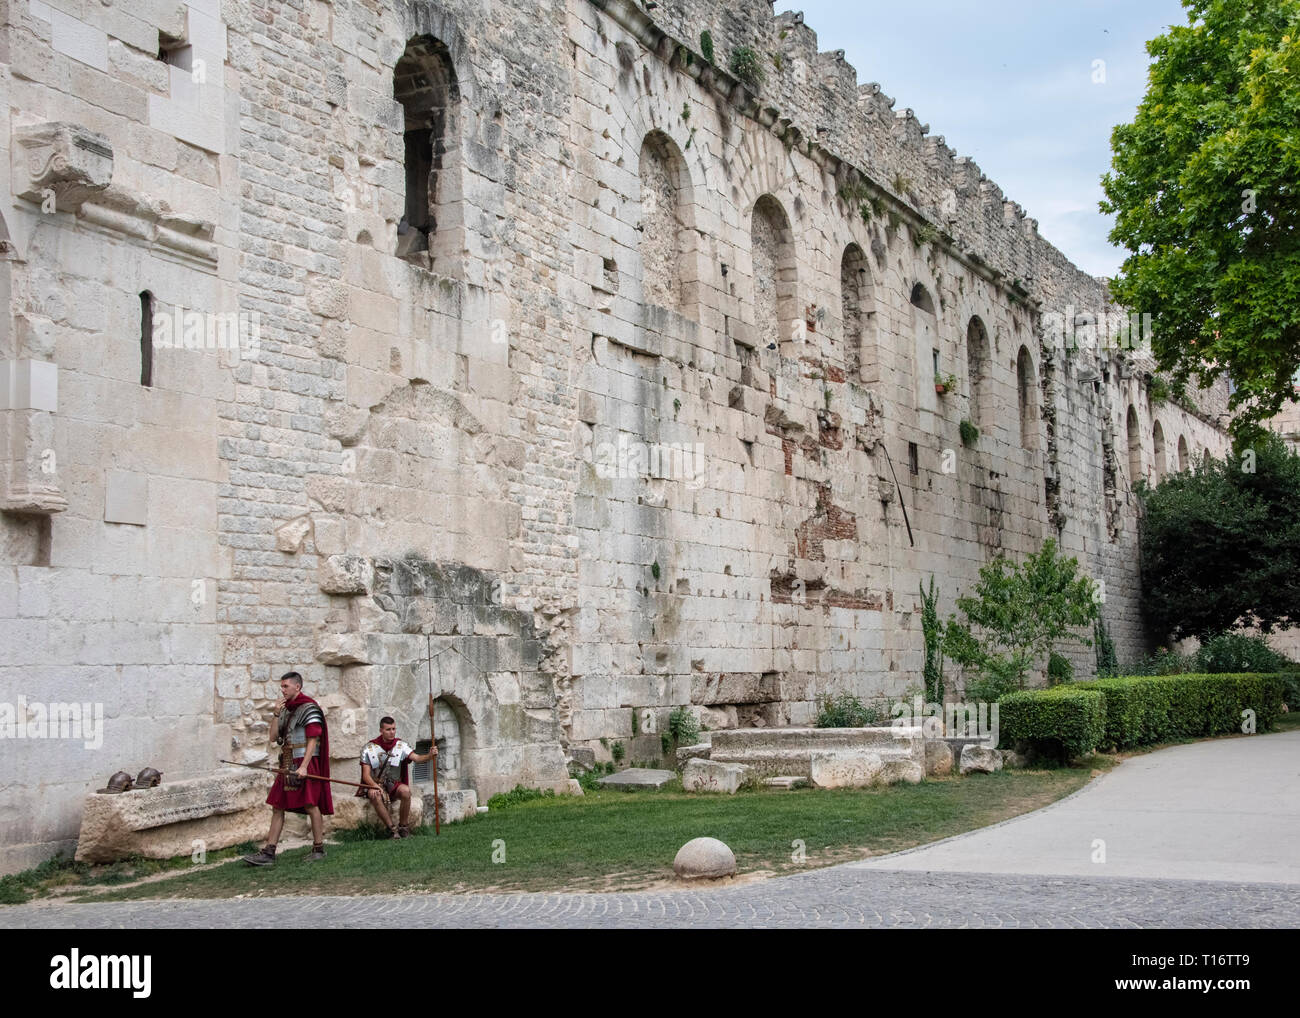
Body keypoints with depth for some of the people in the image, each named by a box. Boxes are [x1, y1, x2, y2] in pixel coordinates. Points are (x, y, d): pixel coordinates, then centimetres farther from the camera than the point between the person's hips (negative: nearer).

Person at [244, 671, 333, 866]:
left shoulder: (309, 708, -8)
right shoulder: (286, 709, 17)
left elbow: (313, 740, -14)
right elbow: (275, 738, 14)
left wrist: (304, 766, -22)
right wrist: (277, 715, 2)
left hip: (304, 763, -8)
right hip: (287, 765, 8)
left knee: (311, 805, -3)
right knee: (277, 807, 5)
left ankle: (319, 849, 6)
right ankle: (268, 853, 5)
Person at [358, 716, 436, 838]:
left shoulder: (401, 746, 1)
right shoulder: (369, 748, -4)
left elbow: (416, 758, -14)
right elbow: (366, 775, -6)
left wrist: (429, 755, -36)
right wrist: (375, 786, -26)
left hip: (394, 785, 2)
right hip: (375, 784, -2)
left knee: (406, 790, -32)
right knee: (375, 795, -36)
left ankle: (403, 826, -17)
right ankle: (392, 829, -28)